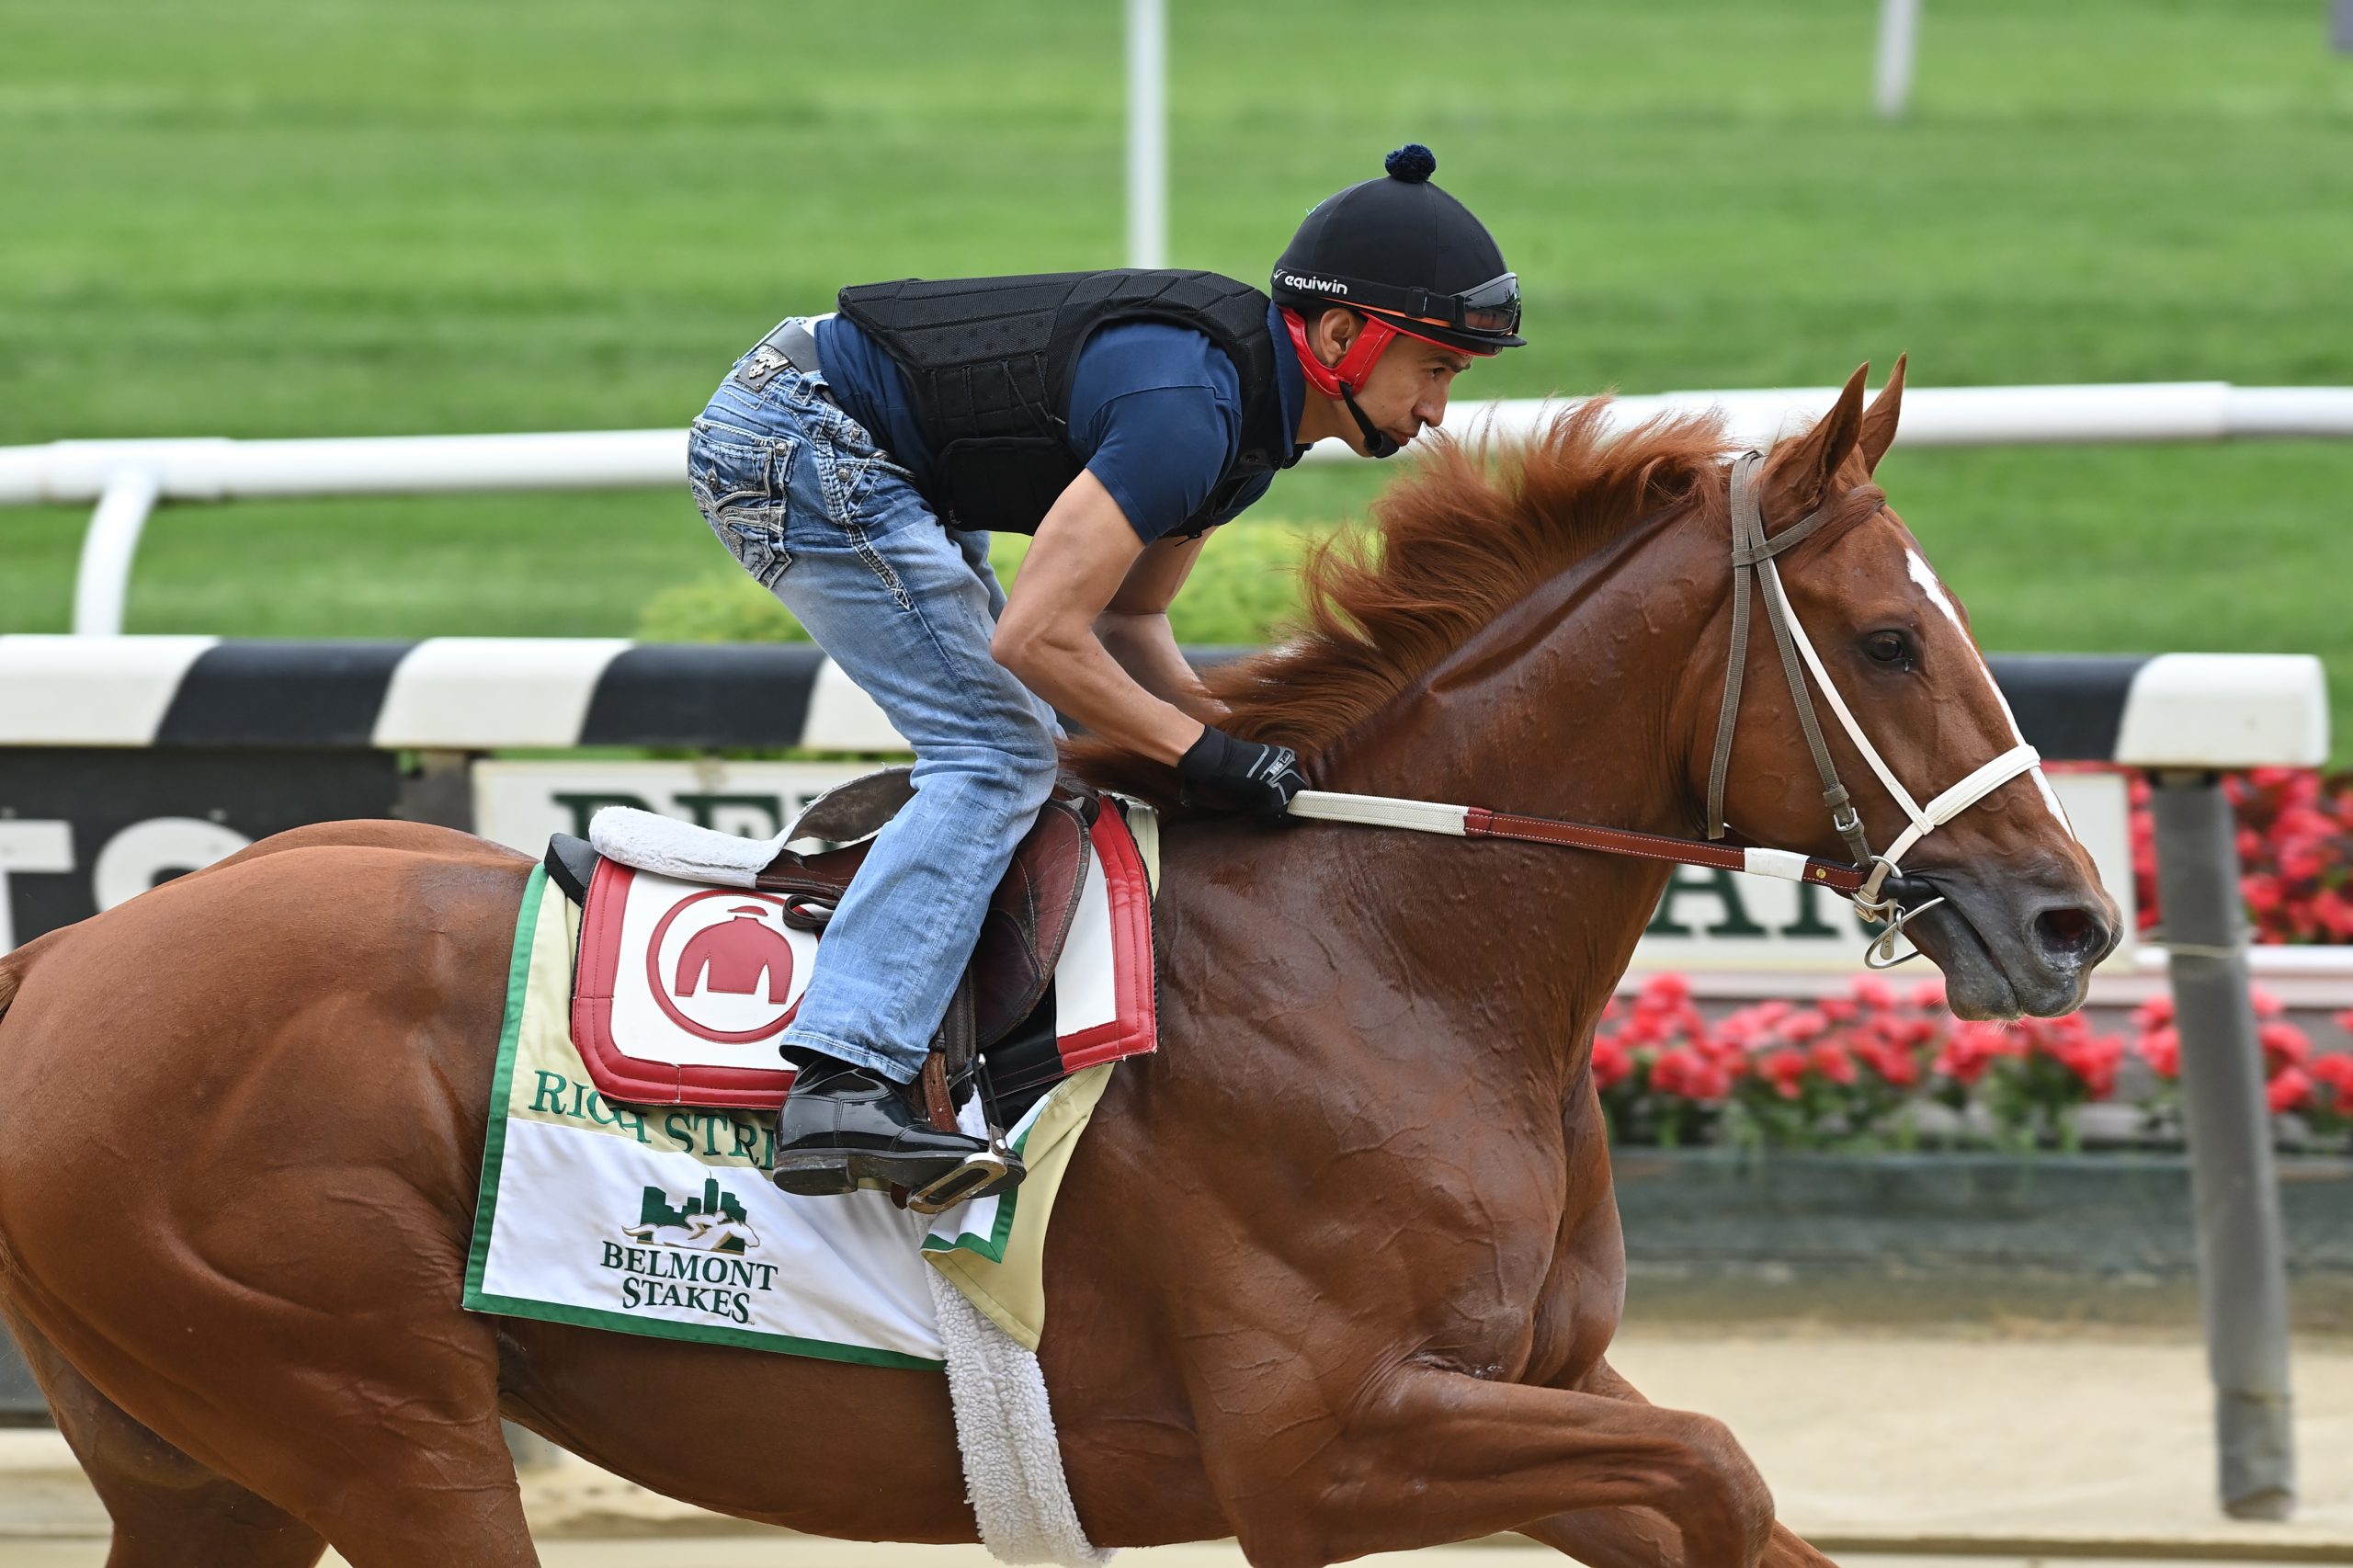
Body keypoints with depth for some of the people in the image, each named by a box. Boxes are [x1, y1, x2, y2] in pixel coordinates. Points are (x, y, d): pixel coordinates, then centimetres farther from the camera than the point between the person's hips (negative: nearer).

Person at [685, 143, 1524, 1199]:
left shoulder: (1252, 403, 6)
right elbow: (1038, 635, -27)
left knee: (1018, 748, 16)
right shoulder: (1188, 407, -26)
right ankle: (842, 1085, -28)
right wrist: (1203, 751, -19)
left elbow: (1124, 619, 13)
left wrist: (1243, 741, -2)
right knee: (995, 759, -16)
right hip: (795, 445, -11)